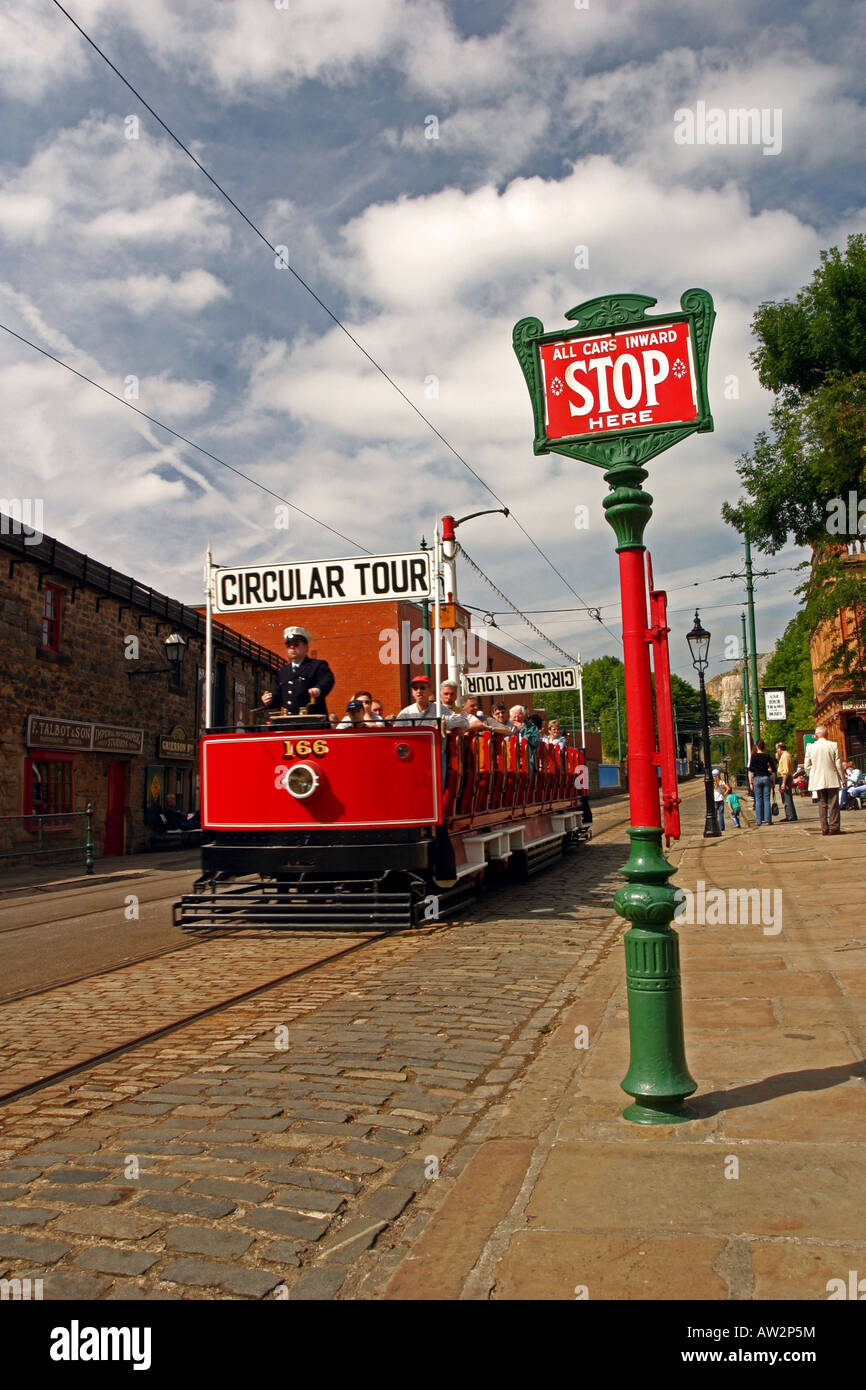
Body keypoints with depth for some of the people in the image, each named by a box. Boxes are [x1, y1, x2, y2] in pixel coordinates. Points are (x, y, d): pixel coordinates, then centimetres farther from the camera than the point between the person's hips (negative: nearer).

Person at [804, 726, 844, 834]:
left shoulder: (810, 747, -1)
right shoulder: (833, 745, -5)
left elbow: (807, 766, 3)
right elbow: (838, 764, -3)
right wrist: (843, 778, 6)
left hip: (818, 781, 2)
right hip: (832, 780, -2)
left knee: (822, 804, 7)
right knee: (833, 804, 2)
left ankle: (824, 828, 5)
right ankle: (834, 827, 0)